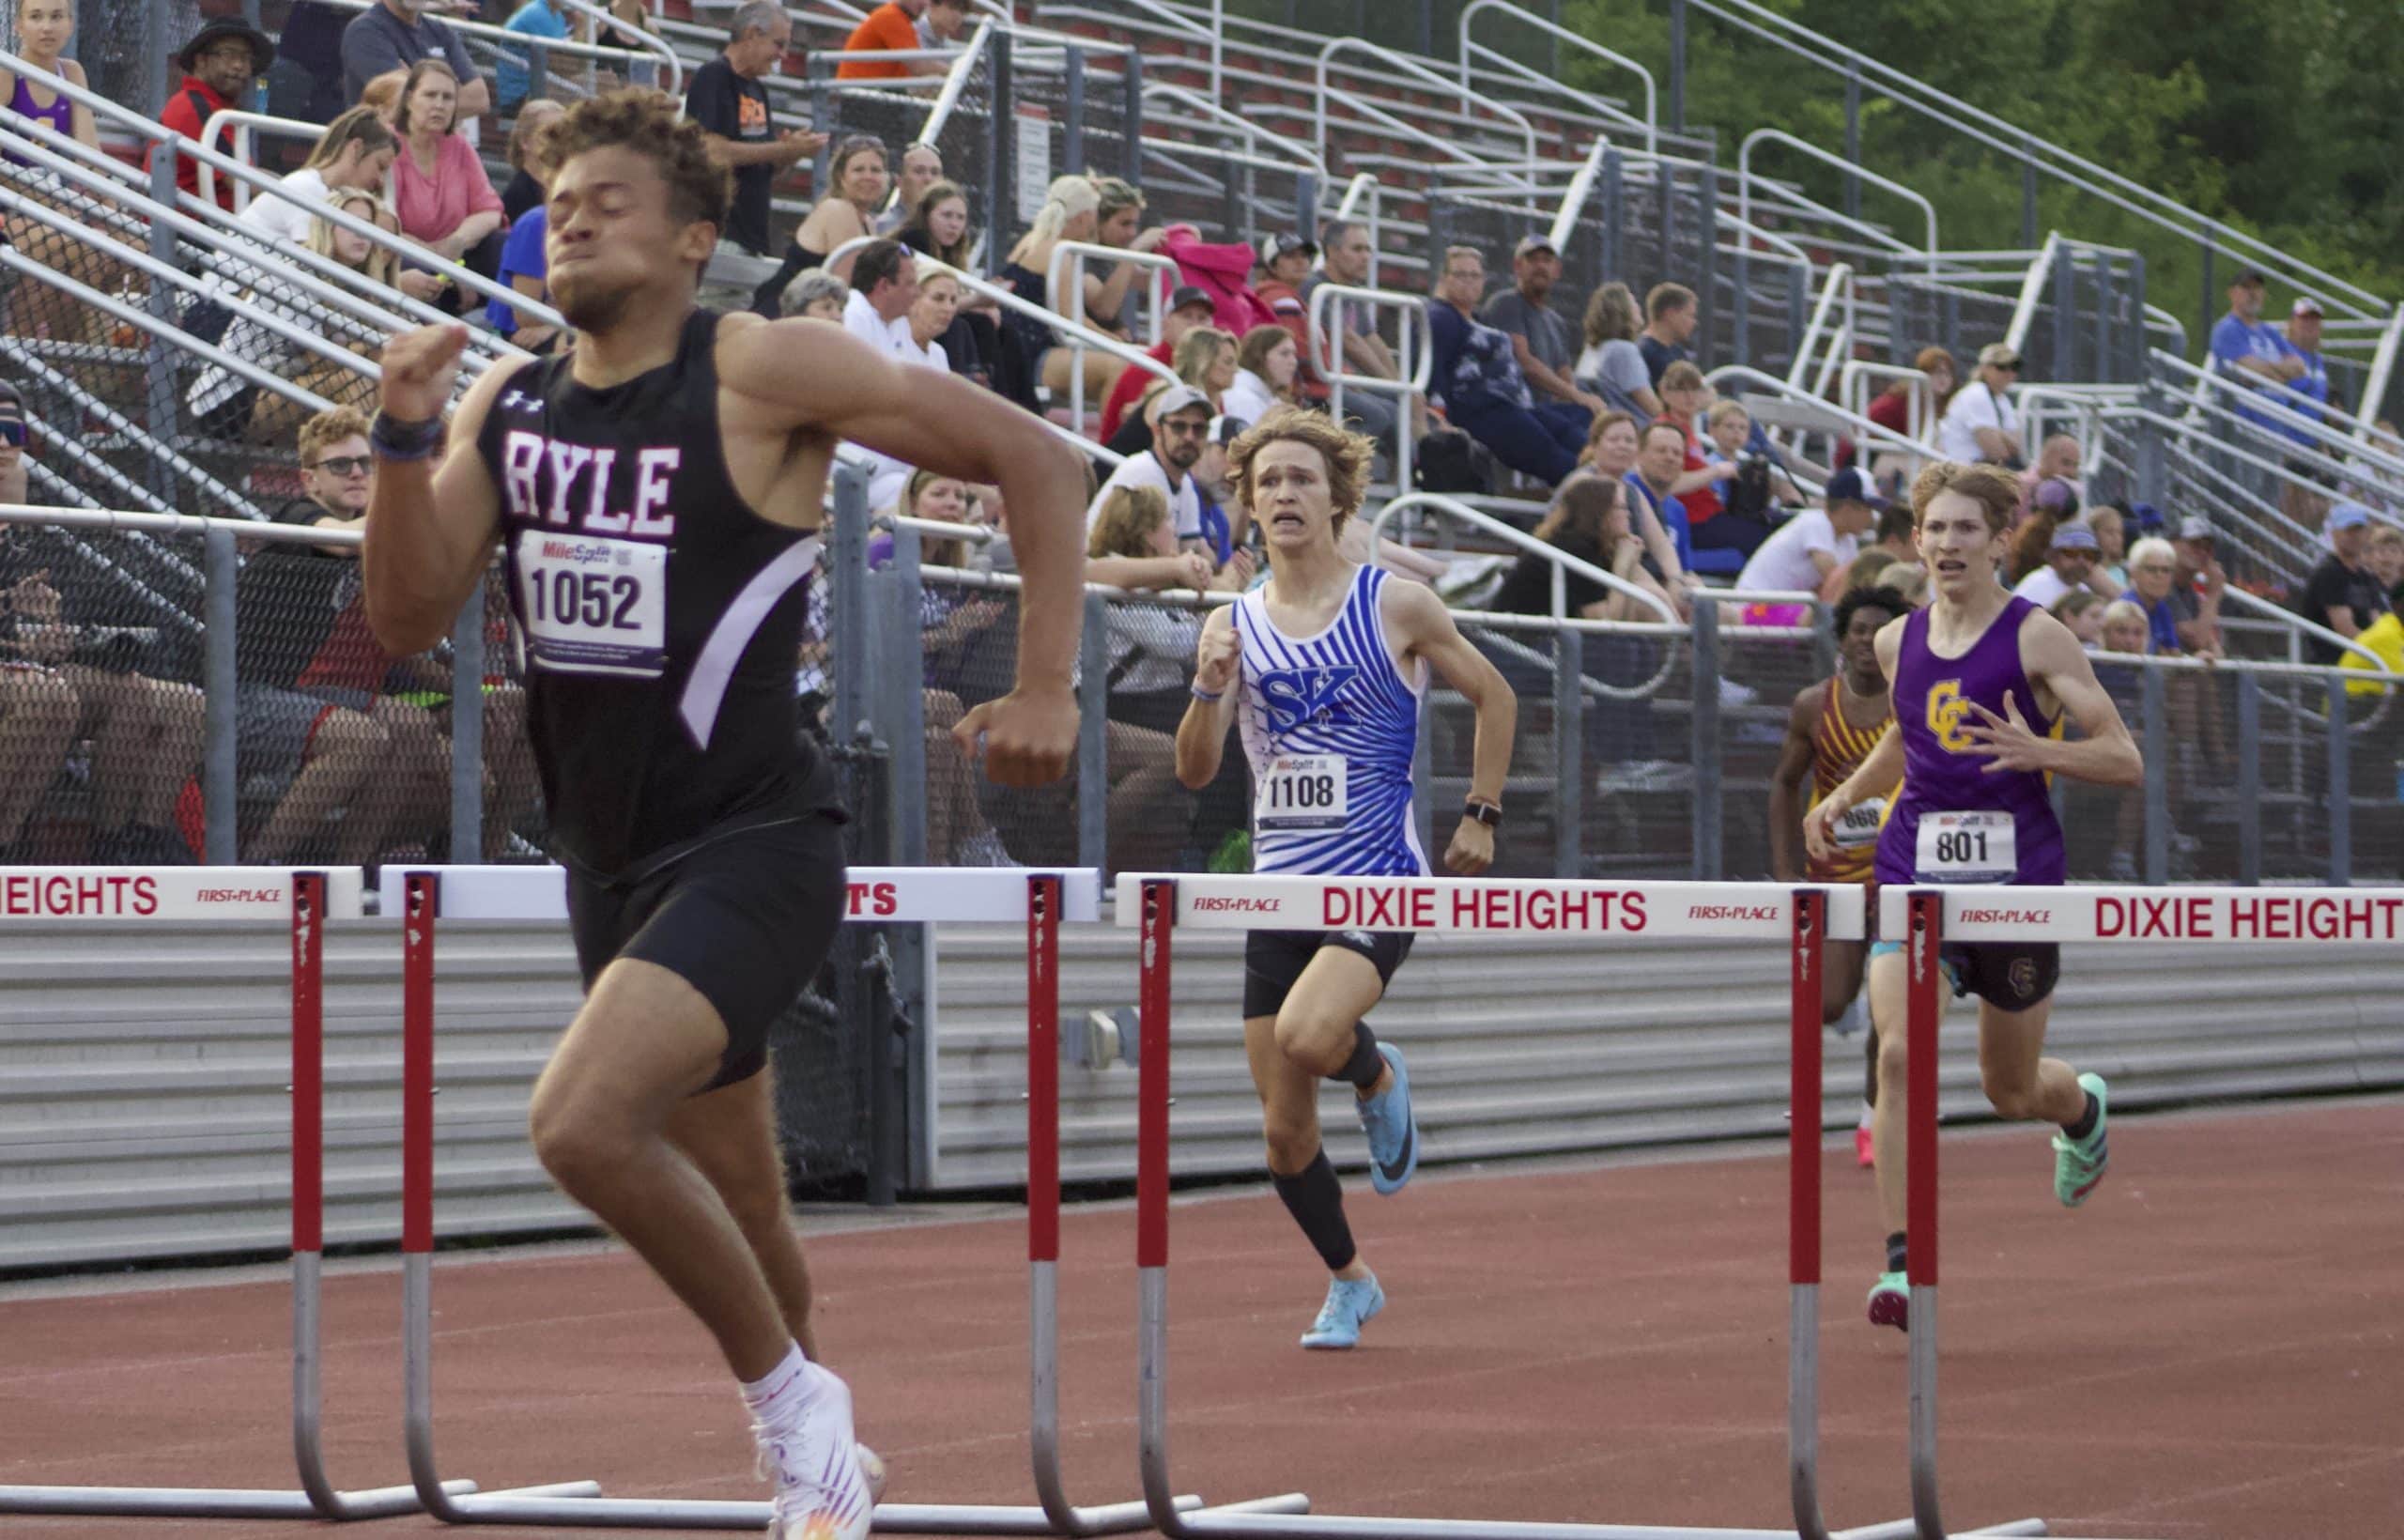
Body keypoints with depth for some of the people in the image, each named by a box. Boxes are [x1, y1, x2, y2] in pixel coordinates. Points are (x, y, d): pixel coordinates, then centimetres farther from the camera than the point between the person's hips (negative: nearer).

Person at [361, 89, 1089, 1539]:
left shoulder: (765, 371, -13)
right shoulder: (509, 401, 6)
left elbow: (1040, 460, -10)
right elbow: (409, 621, 4)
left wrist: (1046, 690, -16)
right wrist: (404, 442, -11)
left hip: (754, 845, -7)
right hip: (612, 861, 7)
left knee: (584, 1121, -26)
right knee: (736, 1201, 18)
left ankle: (792, 1395, -5)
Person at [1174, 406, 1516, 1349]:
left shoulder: (1395, 607, -2)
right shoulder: (1233, 625, 6)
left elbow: (1493, 695, 10)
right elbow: (1195, 773, 4)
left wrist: (1481, 814, 6)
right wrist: (1210, 689, -14)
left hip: (1381, 881, -4)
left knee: (1308, 1036, -31)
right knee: (1284, 1129, 2)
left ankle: (1379, 1077, 5)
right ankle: (1349, 1282, 26)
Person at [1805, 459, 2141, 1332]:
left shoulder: (2036, 638, -7)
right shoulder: (1898, 643, 7)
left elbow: (2124, 761, -8)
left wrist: (2037, 751, -25)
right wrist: (1842, 800, 13)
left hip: (2017, 879, -2)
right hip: (1913, 875, 2)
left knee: (2010, 1091, 12)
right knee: (1899, 1054, -21)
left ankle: (2082, 1106, 52)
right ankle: (1902, 1266, -19)